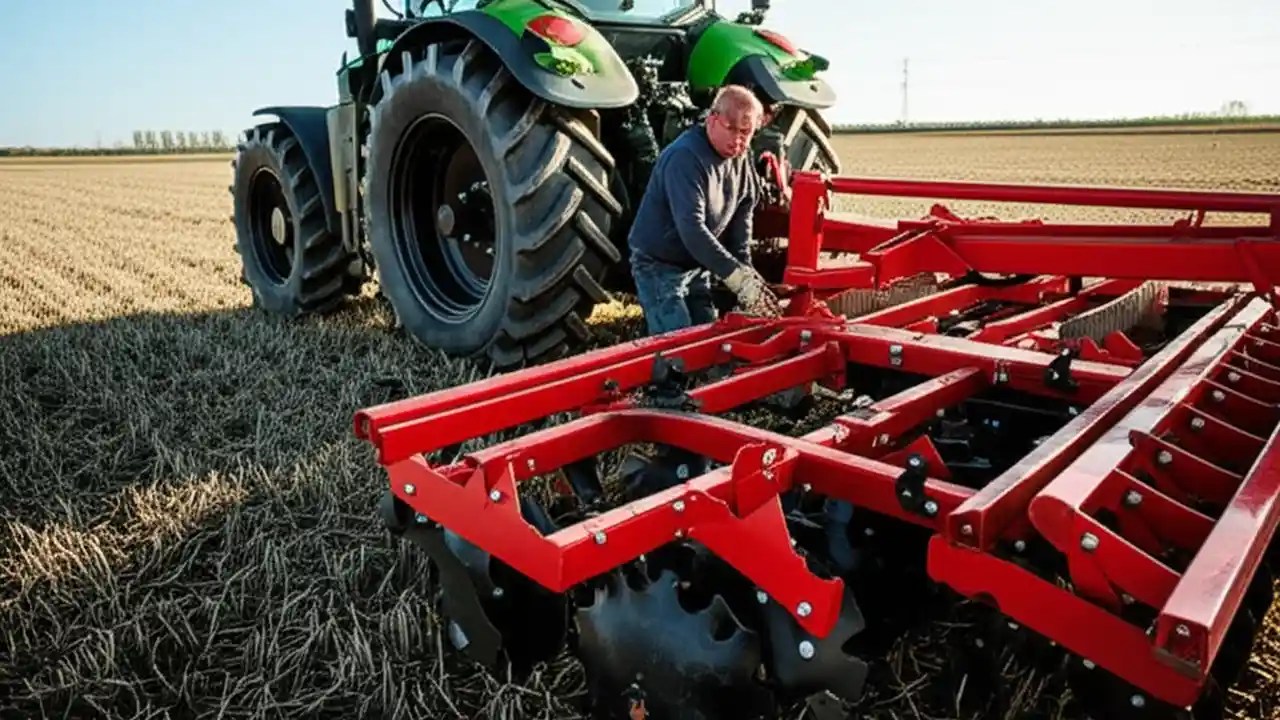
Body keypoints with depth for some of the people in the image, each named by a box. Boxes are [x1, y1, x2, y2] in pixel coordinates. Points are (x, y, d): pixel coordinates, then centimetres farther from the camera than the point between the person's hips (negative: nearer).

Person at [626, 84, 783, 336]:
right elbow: (692, 229, -33)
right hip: (659, 266, -8)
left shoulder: (742, 159, 0)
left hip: (697, 266, 8)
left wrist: (747, 272, -13)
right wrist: (739, 277, -36)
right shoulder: (685, 156, -25)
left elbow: (741, 221, 2)